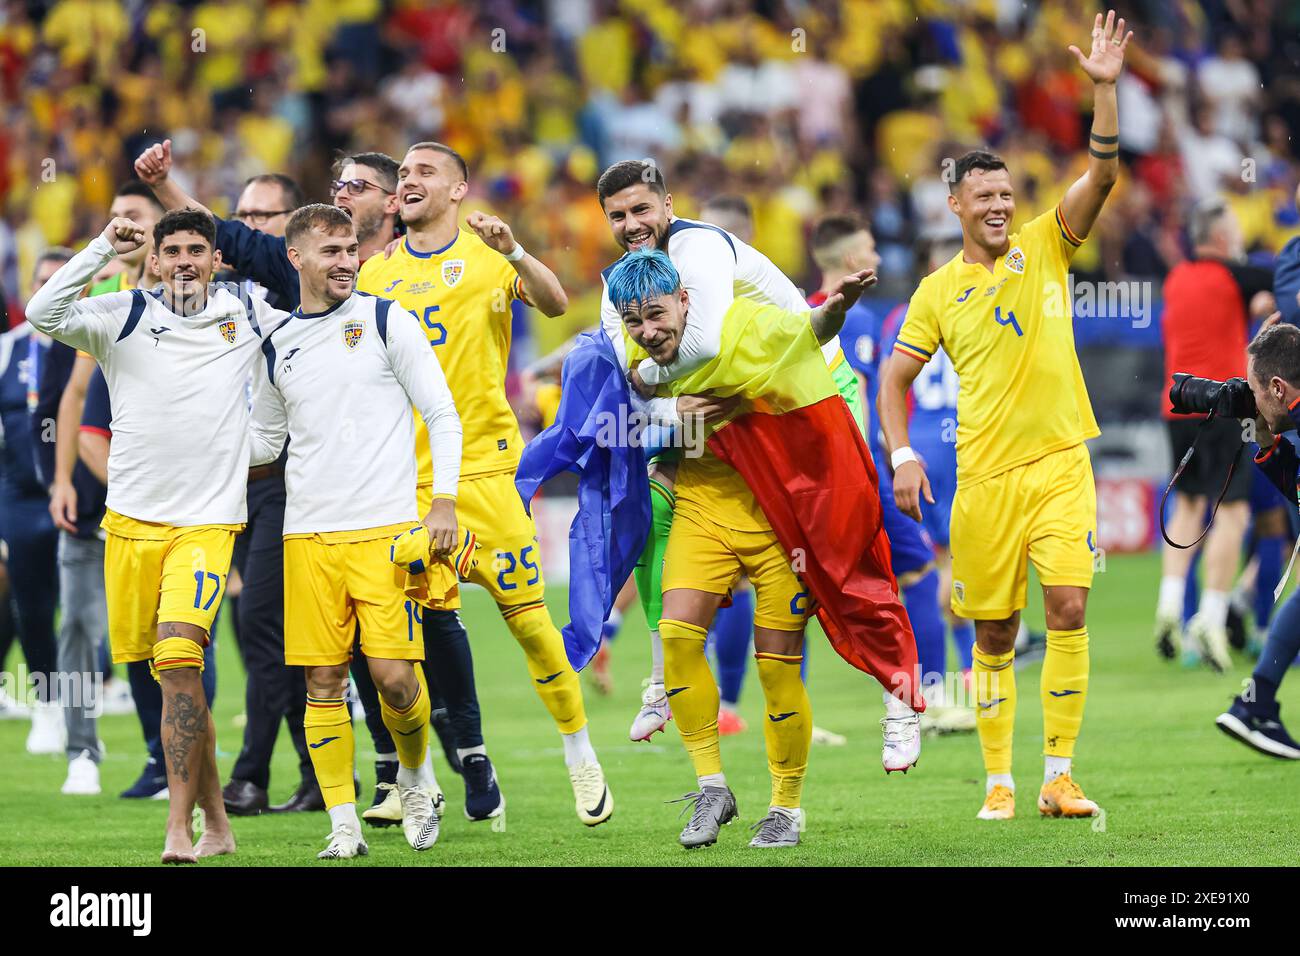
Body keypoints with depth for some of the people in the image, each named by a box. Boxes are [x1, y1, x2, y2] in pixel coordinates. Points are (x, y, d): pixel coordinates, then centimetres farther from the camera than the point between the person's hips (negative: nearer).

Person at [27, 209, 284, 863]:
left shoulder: (246, 318, 7)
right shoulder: (125, 317, 4)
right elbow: (45, 315, -12)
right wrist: (103, 249, -14)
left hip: (208, 520, -2)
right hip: (132, 520, 2)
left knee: (178, 661, -18)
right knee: (173, 674, 8)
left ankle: (180, 831, -19)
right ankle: (216, 822, 21)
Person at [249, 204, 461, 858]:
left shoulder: (385, 321, 2)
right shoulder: (277, 347, 12)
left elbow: (442, 413, 3)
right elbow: (263, 441, 25)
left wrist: (444, 501, -6)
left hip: (385, 528, -3)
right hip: (308, 534, 3)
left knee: (394, 675, -10)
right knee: (323, 682, -1)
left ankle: (416, 775, 18)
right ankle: (344, 828, 4)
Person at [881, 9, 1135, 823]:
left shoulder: (1046, 247, 5)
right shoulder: (939, 291, 5)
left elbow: (1103, 177, -8)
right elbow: (896, 378, 11)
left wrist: (1106, 88, -19)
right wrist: (902, 455, -3)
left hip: (1060, 462, 0)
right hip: (984, 475, 0)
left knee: (1069, 608, -13)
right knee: (995, 634, 4)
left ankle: (1060, 774, -8)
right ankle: (999, 780, 15)